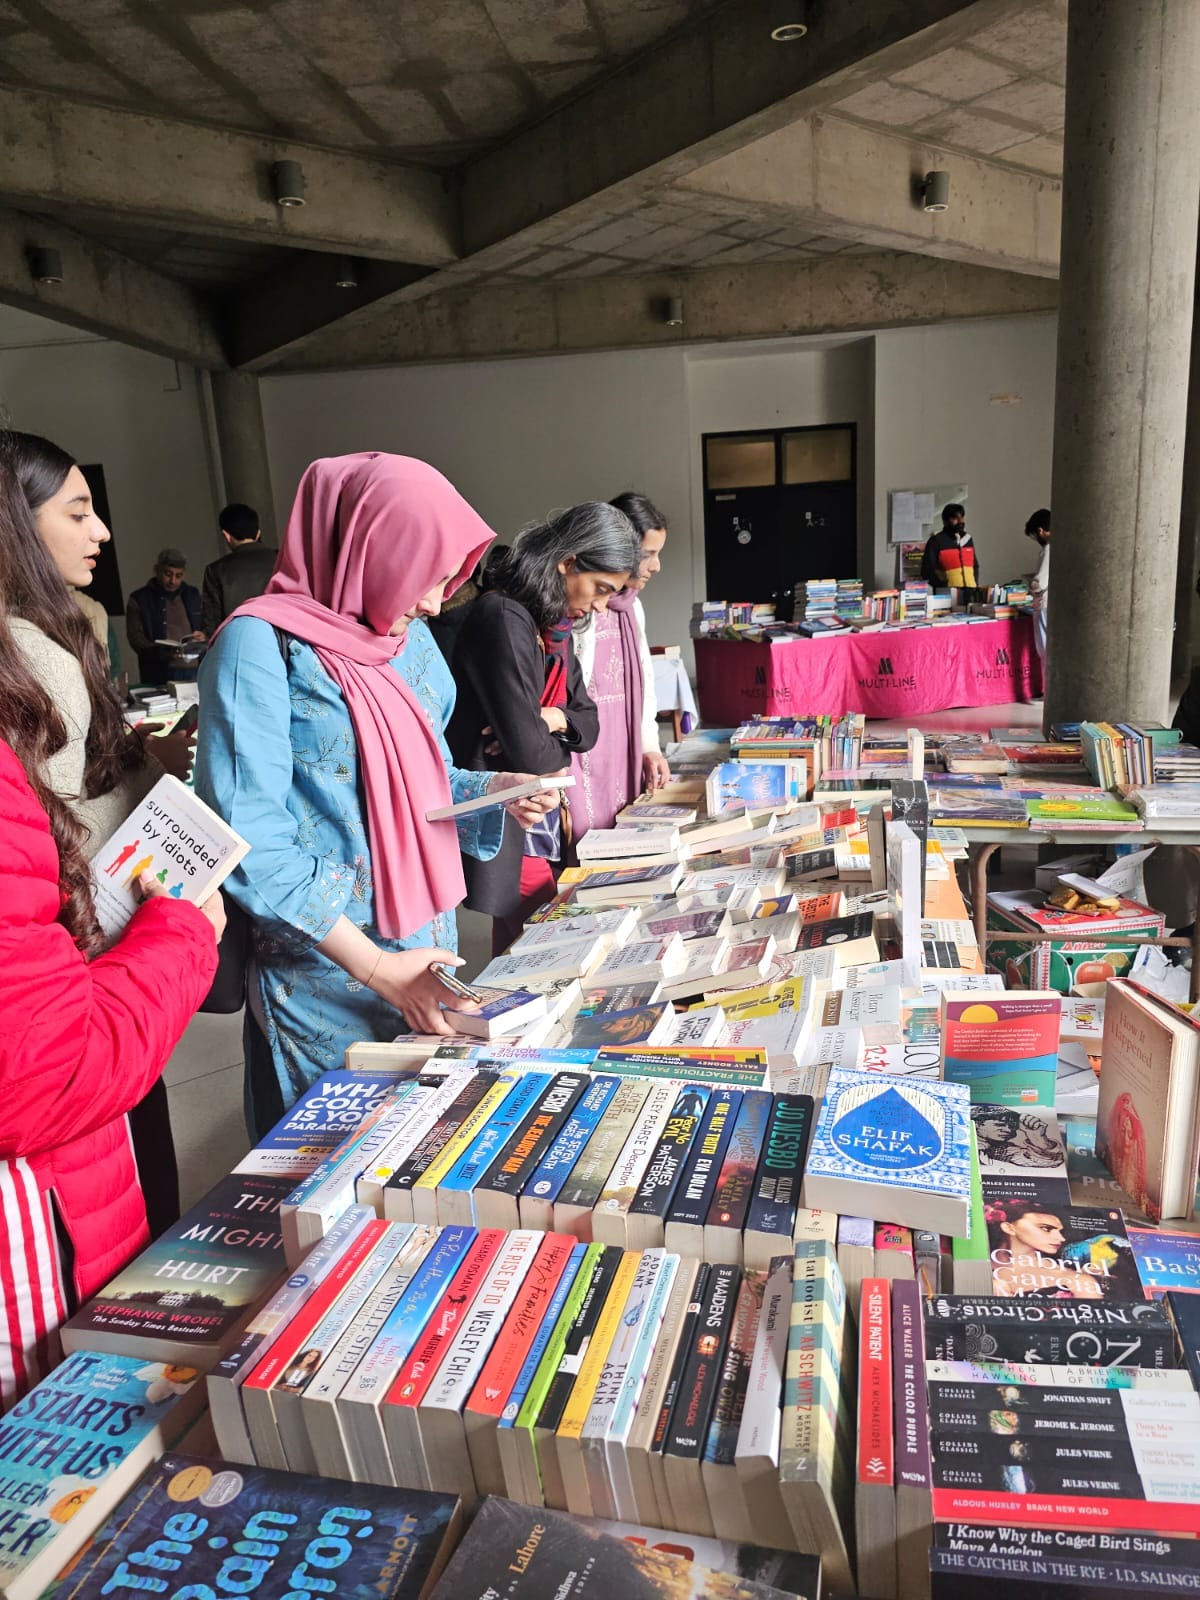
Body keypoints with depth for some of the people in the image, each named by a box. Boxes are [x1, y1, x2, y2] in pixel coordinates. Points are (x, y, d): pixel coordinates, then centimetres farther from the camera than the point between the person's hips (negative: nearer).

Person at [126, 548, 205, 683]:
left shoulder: (192, 594, 16)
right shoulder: (139, 599, 5)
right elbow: (136, 638, -2)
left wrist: (204, 636, -4)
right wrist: (162, 653, -21)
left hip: (194, 670, 3)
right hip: (159, 674, -3)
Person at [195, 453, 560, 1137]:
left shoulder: (410, 637, 6)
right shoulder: (263, 644, -16)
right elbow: (251, 842, -21)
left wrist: (491, 790, -4)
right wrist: (376, 968, -21)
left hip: (429, 946, 7)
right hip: (324, 971, -6)